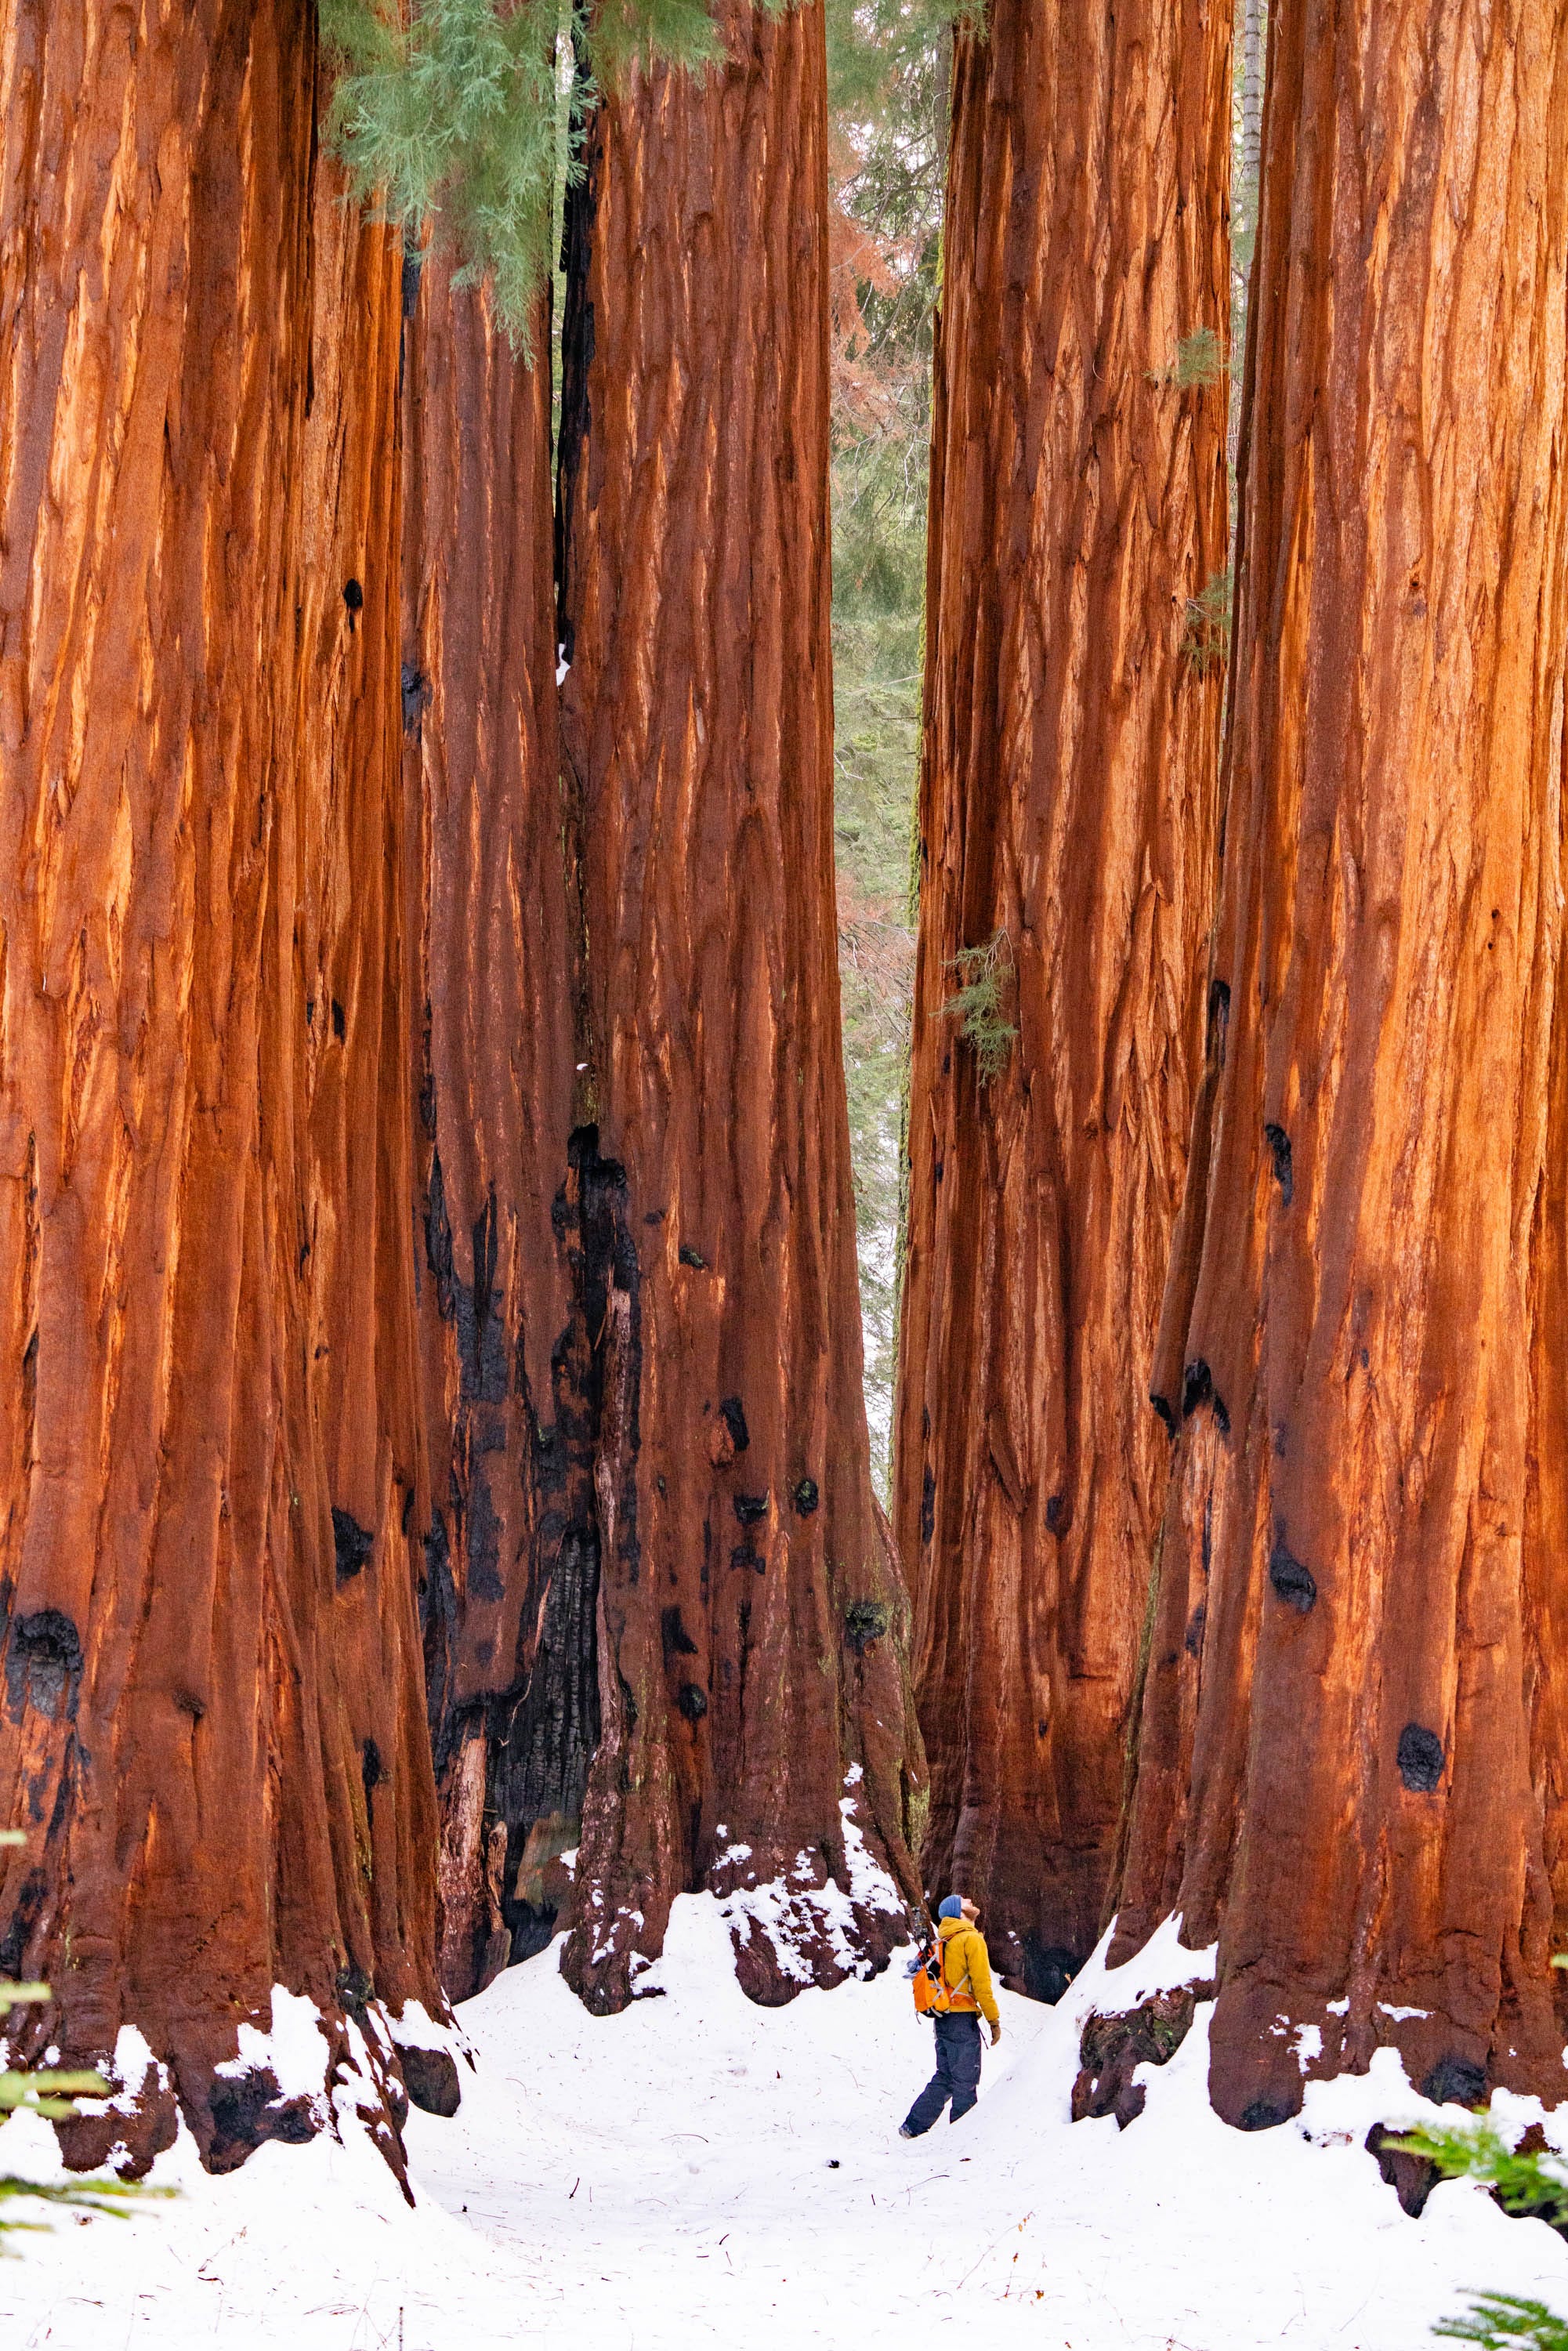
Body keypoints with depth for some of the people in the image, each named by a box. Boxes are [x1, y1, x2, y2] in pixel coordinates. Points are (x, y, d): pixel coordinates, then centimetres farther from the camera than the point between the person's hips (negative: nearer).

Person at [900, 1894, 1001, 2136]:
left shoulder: (943, 1941, 15)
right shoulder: (972, 1939, -8)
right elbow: (981, 1983, -12)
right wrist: (994, 2020, -7)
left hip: (943, 2018, 8)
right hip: (963, 2017, -8)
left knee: (944, 2078, 14)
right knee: (965, 2080, -2)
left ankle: (913, 2126, 12)